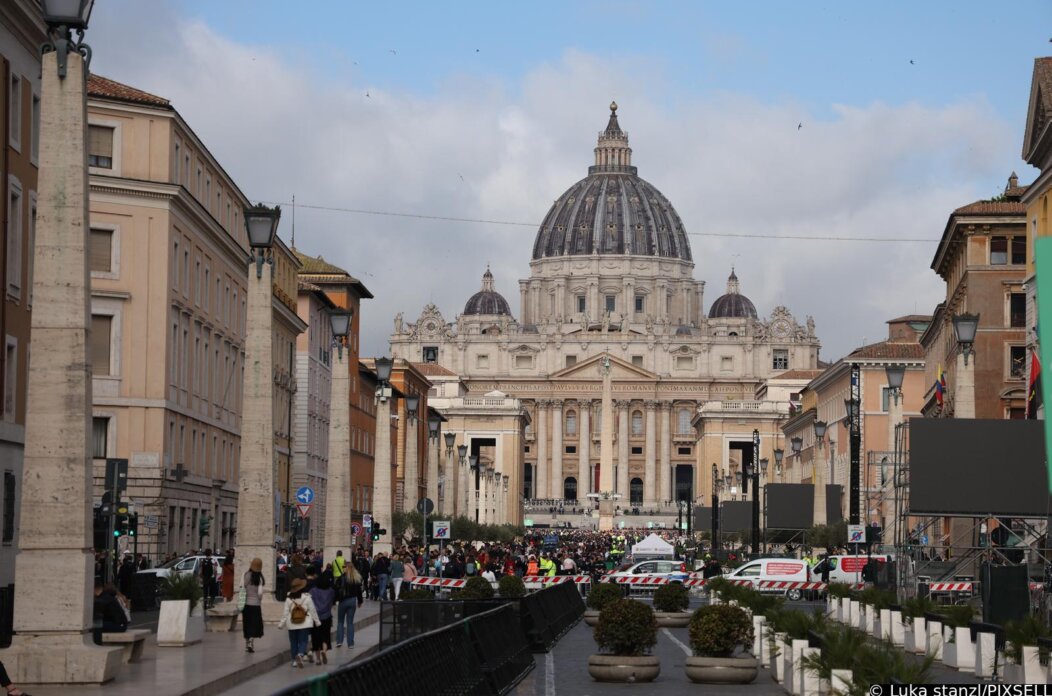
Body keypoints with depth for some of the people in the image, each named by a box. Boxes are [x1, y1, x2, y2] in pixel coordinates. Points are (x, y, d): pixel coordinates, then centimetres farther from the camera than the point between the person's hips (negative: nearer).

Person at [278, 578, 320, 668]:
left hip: (292, 624, 2)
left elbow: (285, 612, -3)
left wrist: (281, 623, 5)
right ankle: (301, 654, -25)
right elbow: (312, 610, -2)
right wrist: (317, 621, 8)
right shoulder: (306, 597, -7)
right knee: (303, 641, 3)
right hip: (305, 624, -2)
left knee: (293, 642, 13)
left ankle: (295, 660, 16)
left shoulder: (288, 599, -4)